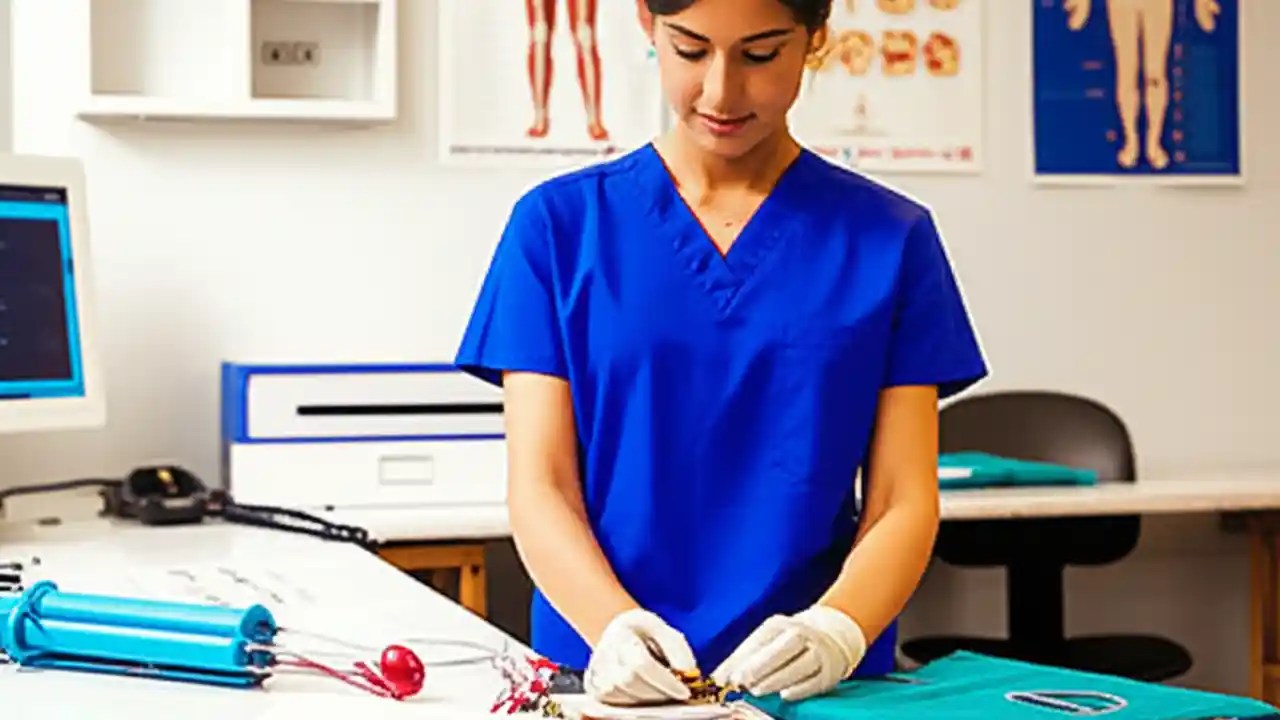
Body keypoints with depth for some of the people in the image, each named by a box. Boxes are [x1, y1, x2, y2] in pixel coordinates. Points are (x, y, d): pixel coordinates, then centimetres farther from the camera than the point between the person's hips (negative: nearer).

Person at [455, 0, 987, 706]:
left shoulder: (889, 238, 6)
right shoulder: (560, 223, 5)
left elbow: (904, 503, 3)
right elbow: (539, 489, 1)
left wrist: (836, 630, -16)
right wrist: (616, 624, -17)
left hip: (818, 688, 1)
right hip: (608, 680, 0)